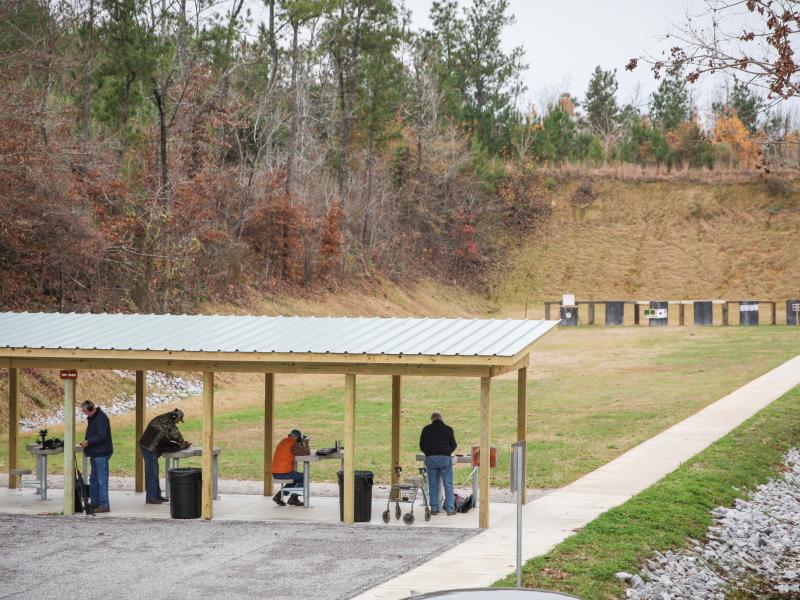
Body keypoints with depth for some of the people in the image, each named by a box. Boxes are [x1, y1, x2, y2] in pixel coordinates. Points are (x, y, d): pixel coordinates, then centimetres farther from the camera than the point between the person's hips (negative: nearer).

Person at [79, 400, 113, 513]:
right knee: (93, 480, 16)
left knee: (102, 480, -10)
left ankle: (104, 505, -9)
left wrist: (88, 442, -18)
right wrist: (86, 443, 10)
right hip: (96, 453, 11)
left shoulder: (101, 418, -16)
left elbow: (102, 436, -23)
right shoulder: (92, 418, 16)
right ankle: (95, 503, 24)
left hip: (101, 454, -11)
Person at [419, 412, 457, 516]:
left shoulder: (426, 429, 8)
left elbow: (422, 446, 10)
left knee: (433, 485, 7)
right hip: (445, 458, -1)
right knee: (448, 484, 2)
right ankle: (450, 508, -1)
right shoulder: (448, 429, 4)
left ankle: (434, 508, 6)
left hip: (431, 459, 1)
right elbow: (453, 445, 6)